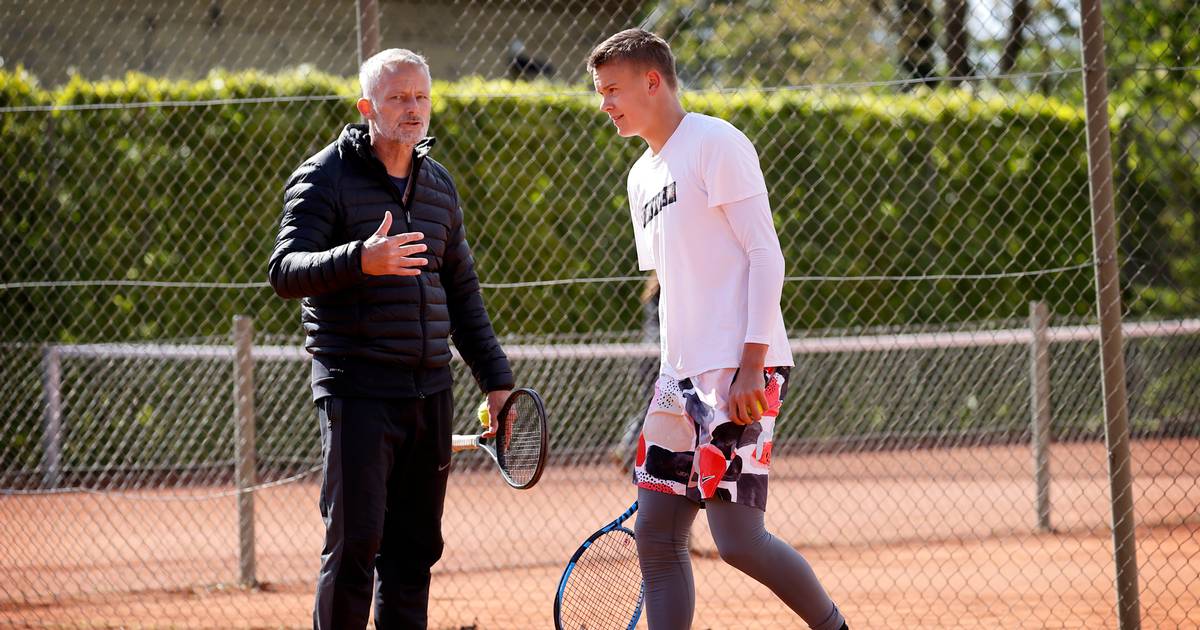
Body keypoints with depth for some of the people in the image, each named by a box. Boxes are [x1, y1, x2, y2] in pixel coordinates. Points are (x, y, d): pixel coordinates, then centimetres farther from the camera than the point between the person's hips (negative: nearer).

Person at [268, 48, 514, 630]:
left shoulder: (438, 184, 16)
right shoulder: (324, 177, -4)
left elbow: (462, 292, 23)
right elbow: (285, 271, -14)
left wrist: (496, 380, 18)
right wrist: (361, 260, -31)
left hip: (430, 392, 6)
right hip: (357, 391, -6)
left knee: (415, 548, 7)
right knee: (355, 542, -9)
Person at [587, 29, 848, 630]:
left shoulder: (716, 143, -6)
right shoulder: (643, 178, 20)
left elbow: (765, 257, -11)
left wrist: (751, 364, -19)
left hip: (740, 373, -9)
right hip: (683, 378, 9)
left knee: (738, 540, -13)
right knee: (655, 536, 2)